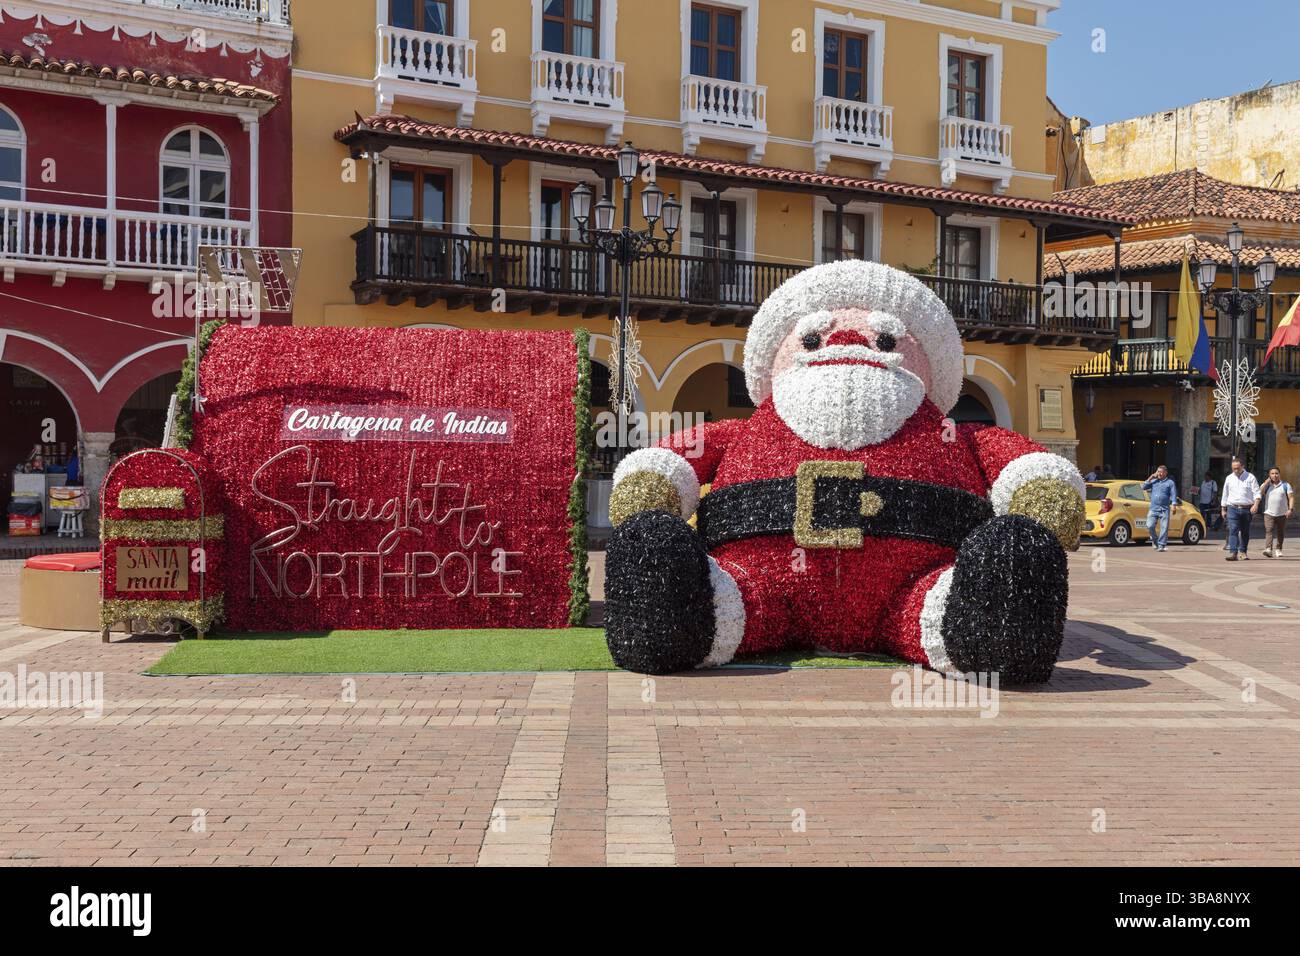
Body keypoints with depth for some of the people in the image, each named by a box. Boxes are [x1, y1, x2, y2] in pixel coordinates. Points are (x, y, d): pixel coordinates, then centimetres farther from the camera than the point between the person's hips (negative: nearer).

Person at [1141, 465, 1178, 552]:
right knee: (1150, 526, -11)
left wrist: (1174, 506, -13)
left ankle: (1161, 545, -1)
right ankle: (1154, 540, 12)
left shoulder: (1170, 482, 6)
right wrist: (1151, 477, 3)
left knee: (1164, 528, -6)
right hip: (1153, 508, 2)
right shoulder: (1153, 481, 16)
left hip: (1164, 509, -2)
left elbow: (1173, 495, 1)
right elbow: (1143, 487, 7)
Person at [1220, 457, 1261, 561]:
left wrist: (1256, 505, -20)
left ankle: (1243, 552, 24)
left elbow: (1257, 492, -3)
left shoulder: (1250, 477, 2)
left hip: (1247, 509, 0)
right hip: (1233, 508, 0)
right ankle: (1233, 552, -21)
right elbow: (1225, 495, 16)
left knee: (1245, 532, 10)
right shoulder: (1229, 478, 10)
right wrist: (1223, 509, 15)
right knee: (1233, 530, -13)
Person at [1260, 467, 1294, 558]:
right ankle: (1268, 549, -26)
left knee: (1280, 533, 8)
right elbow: (1260, 492, -12)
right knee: (1269, 531, -16)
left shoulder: (1285, 485, 6)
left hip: (1282, 514, 1)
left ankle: (1278, 549, 22)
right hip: (1269, 513, -1)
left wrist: (1290, 509, -13)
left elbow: (1291, 497, 1)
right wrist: (1268, 480, -6)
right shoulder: (1266, 485, 8)